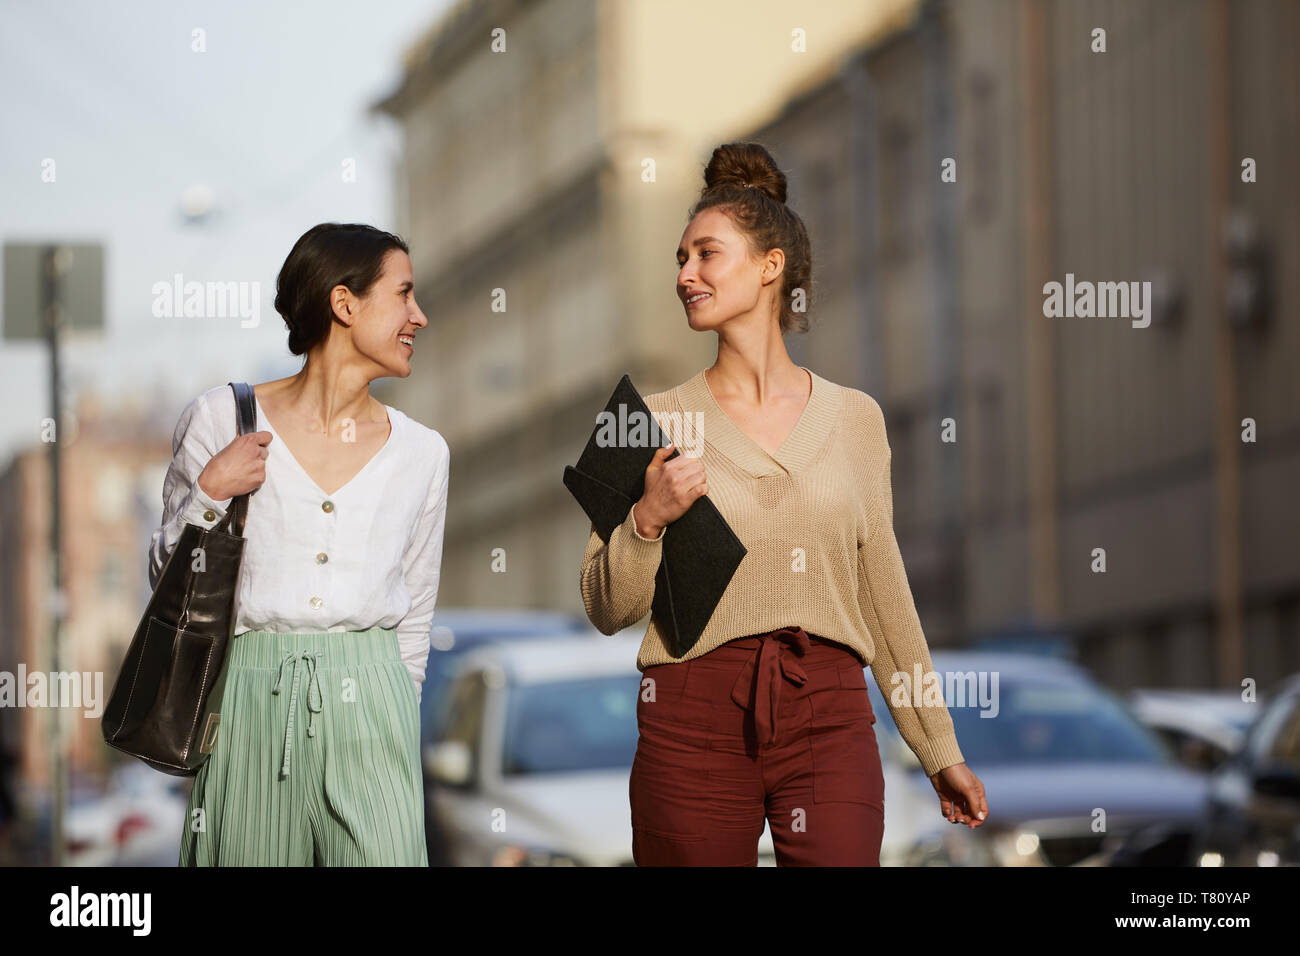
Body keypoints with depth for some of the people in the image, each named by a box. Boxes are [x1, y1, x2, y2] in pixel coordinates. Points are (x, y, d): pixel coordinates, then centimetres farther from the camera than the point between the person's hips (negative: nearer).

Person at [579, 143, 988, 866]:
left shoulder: (854, 418, 8)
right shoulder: (659, 421, 4)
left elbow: (884, 595, 13)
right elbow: (609, 610, 5)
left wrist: (941, 750, 13)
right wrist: (649, 519, -14)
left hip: (829, 719, 0)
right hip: (694, 718, 0)